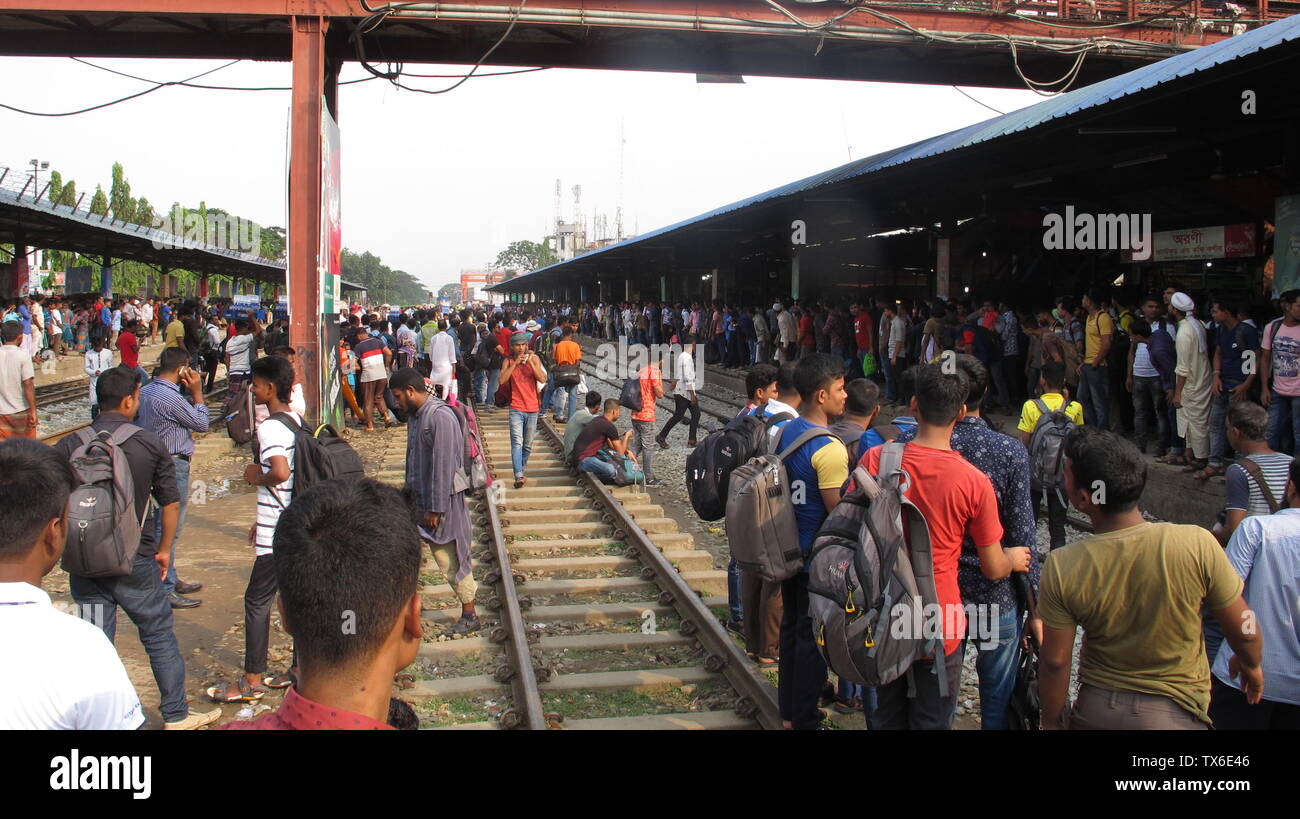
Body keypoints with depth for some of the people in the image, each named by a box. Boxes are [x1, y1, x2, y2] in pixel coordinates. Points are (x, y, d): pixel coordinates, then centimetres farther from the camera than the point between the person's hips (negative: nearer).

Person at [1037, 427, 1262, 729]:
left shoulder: (1062, 566, -20)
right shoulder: (1197, 545, -22)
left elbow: (1055, 662, -12)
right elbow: (1244, 632, -9)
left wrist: (1051, 722, 5)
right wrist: (1251, 665, 13)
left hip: (1095, 709, 0)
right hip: (1175, 711, 0)